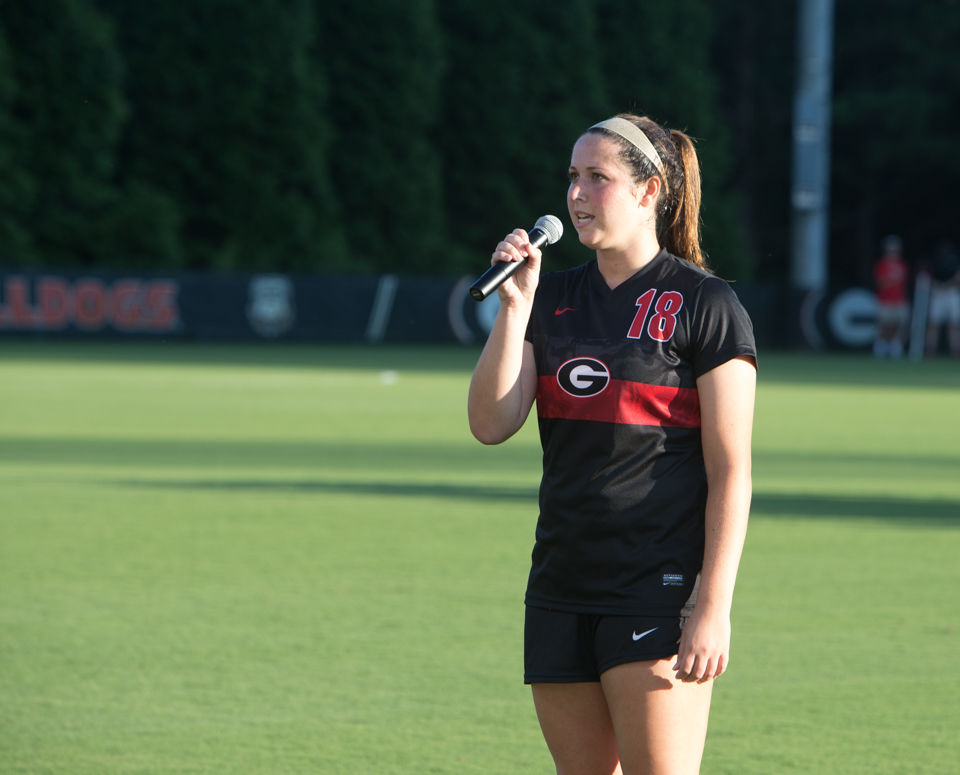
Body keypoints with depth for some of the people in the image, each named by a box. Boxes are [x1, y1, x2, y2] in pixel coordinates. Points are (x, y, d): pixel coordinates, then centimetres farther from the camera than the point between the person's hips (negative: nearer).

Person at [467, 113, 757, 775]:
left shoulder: (706, 306, -5)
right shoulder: (553, 298, 12)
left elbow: (731, 471, -8)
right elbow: (492, 424, 2)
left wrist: (714, 608, -14)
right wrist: (515, 305, -7)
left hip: (660, 591, -6)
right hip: (563, 589, 6)